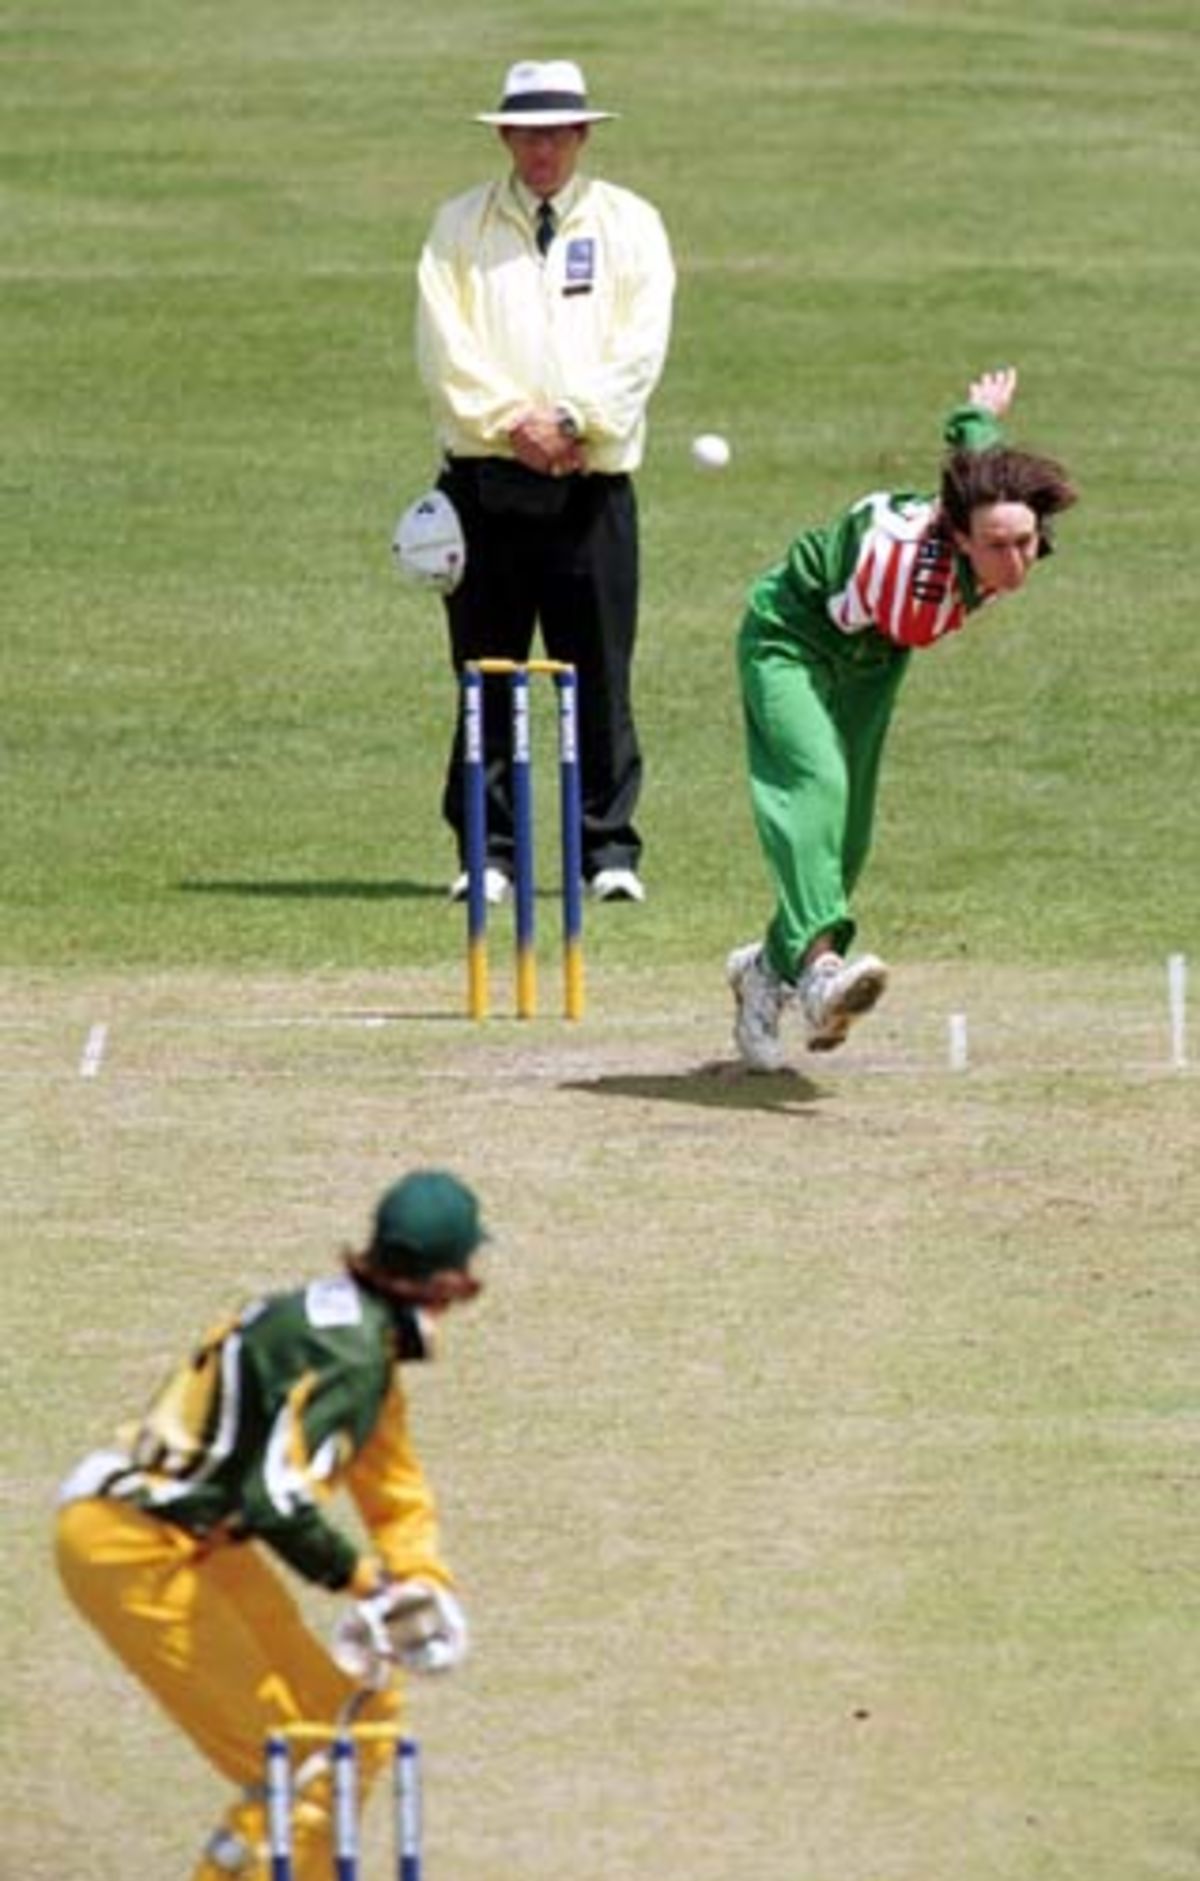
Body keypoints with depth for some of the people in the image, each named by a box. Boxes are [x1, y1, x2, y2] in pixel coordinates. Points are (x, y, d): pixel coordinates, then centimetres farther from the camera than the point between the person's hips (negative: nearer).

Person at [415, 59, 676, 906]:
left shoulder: (630, 224, 10)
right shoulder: (460, 226, 11)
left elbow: (641, 348, -1)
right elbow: (444, 347, 0)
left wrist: (573, 420, -13)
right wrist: (512, 422, -12)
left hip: (592, 480, -1)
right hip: (486, 478, 1)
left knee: (601, 677, -3)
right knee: (486, 674, 1)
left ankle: (610, 850, 1)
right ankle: (487, 852, 5)